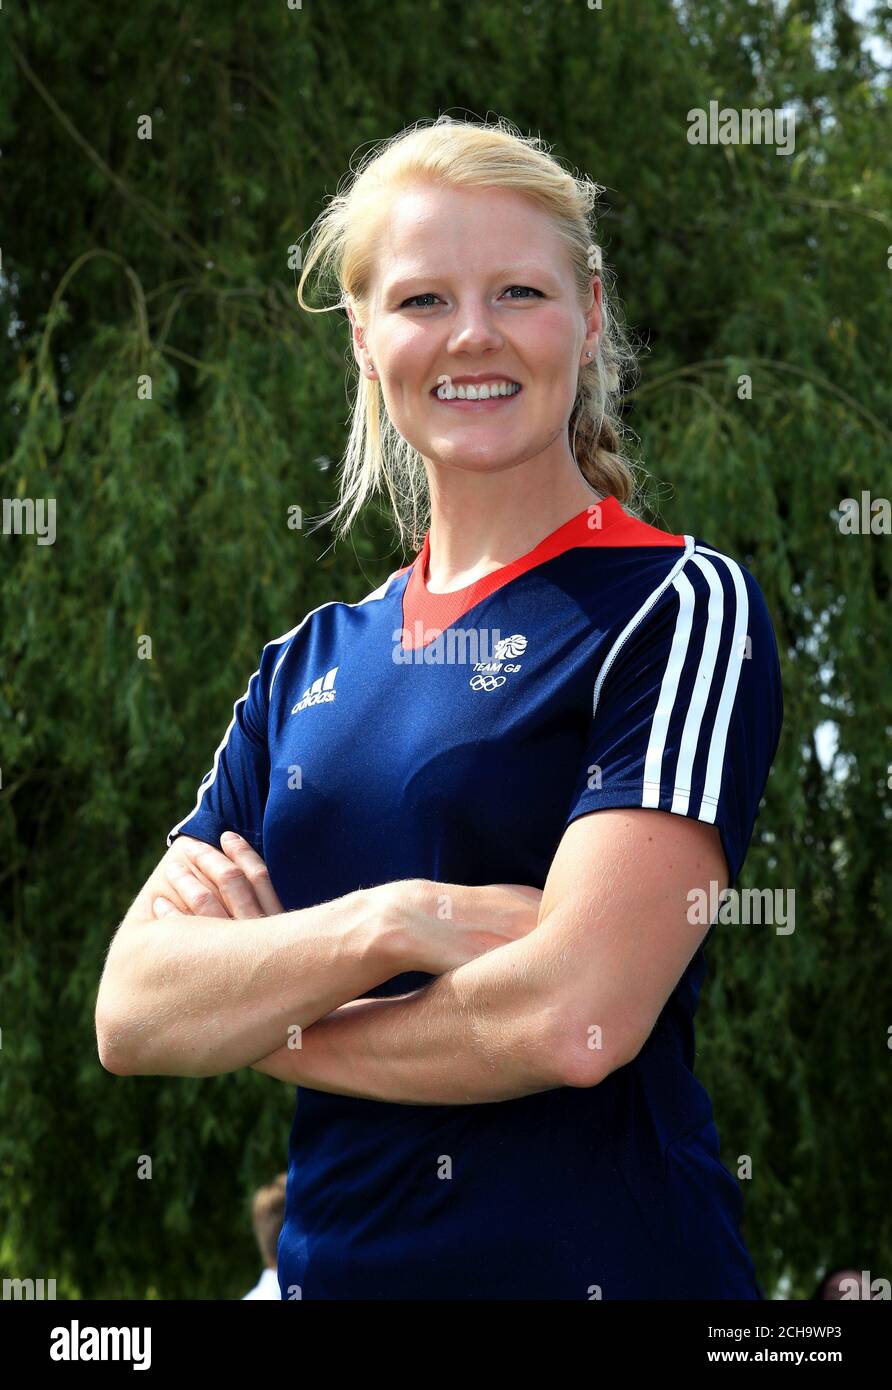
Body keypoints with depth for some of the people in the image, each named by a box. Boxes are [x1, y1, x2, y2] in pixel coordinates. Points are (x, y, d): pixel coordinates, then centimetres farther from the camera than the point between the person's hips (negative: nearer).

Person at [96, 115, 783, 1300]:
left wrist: (259, 1011, -5)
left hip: (603, 1257, -5)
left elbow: (573, 1015, -20)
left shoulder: (678, 607, -7)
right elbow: (131, 1018, -1)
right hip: (327, 1262, 5)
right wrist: (389, 923, -18)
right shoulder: (311, 665, 9)